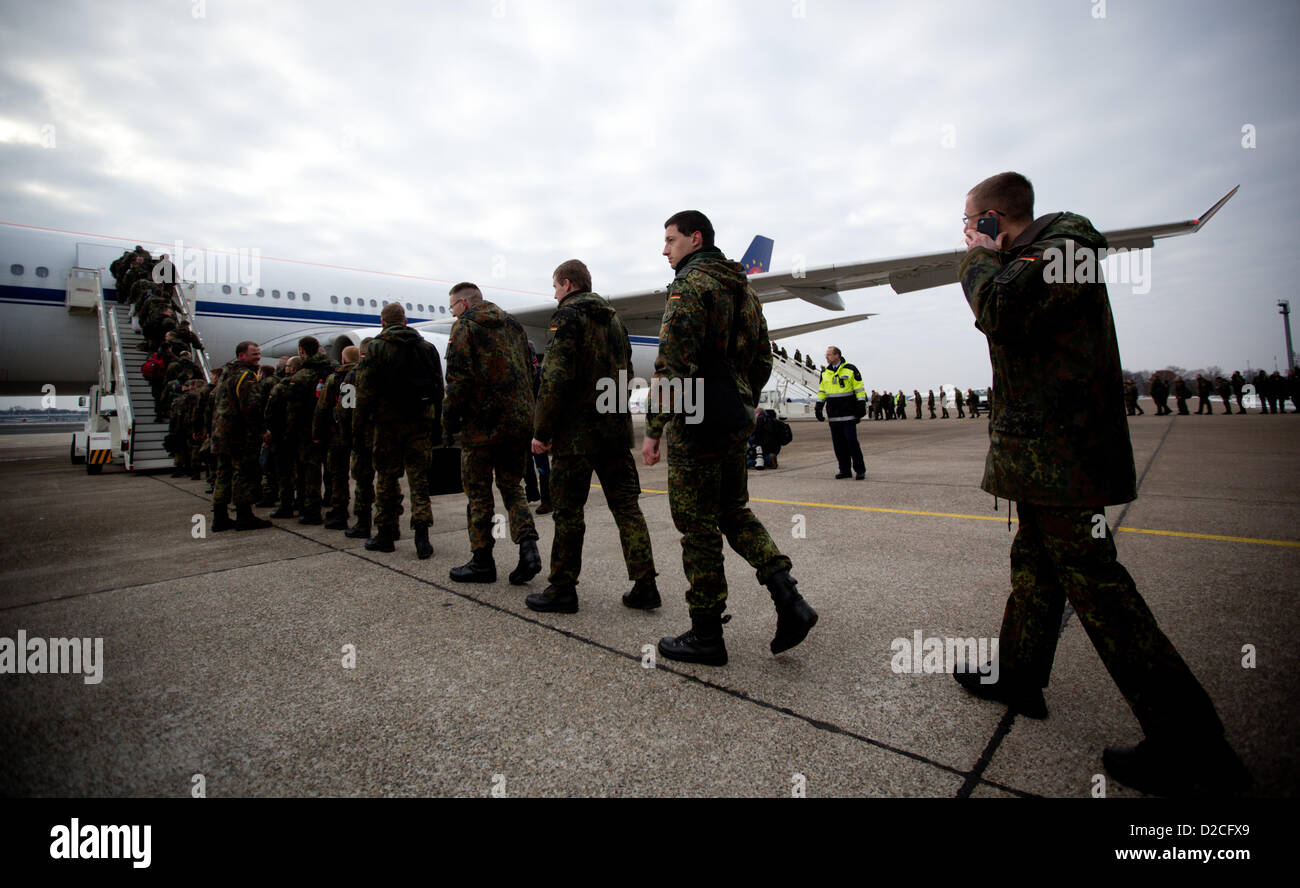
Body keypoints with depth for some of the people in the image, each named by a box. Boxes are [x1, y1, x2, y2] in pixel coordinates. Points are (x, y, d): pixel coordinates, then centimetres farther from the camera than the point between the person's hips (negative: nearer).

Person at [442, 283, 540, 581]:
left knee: (478, 492, 5)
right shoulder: (512, 323, 18)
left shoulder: (465, 325, -2)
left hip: (482, 422, -6)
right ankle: (528, 547, -2)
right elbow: (529, 371, 17)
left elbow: (459, 377, -13)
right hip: (519, 421, 6)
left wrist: (450, 418, -3)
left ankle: (482, 562, 13)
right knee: (512, 486, 15)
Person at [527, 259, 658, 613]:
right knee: (626, 506, 8)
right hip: (616, 428, 7)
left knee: (568, 511, 2)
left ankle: (562, 590, 12)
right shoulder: (613, 317, 18)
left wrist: (542, 431, -11)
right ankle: (644, 586, 10)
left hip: (577, 431, -7)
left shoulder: (568, 315, -7)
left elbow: (556, 378, -16)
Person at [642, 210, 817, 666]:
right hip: (737, 422, 9)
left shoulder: (689, 285, -10)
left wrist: (653, 428, -18)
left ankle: (705, 636, 11)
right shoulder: (743, 288, 18)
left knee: (697, 525, 0)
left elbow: (672, 364, -20)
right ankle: (789, 601, 10)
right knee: (734, 512, 19)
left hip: (697, 424, -9)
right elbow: (762, 361, 20)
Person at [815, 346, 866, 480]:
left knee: (851, 441, -9)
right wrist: (818, 408, 10)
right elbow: (821, 391, 17)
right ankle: (844, 470, 13)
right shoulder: (825, 373, 13)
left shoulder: (850, 370, -1)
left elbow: (860, 388, -1)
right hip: (833, 415, 5)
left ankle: (860, 470, 0)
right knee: (838, 443, 5)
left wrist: (861, 406, -8)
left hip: (848, 413, -5)